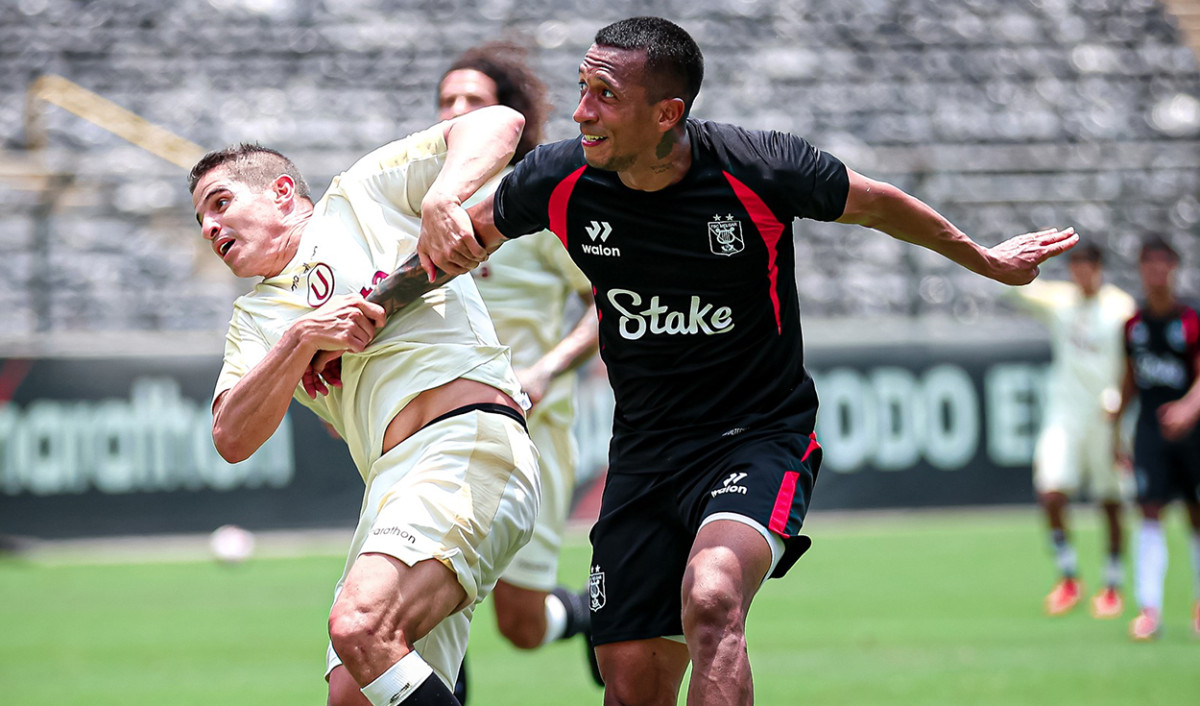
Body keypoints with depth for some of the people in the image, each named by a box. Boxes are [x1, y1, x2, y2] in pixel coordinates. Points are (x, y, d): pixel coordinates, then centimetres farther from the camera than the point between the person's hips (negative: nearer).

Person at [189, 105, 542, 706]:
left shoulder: (362, 194, 13)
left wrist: (441, 201, -15)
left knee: (361, 627, -29)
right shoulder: (255, 317, 28)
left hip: (470, 439, -7)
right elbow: (232, 439, 11)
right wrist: (303, 338, -2)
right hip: (391, 482, 7)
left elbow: (498, 123, 4)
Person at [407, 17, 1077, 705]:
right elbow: (471, 233, 13)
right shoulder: (560, 180, -8)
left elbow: (877, 204, 3)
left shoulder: (760, 169, -17)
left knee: (710, 601, -32)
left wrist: (985, 260, 16)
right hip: (643, 452, 4)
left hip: (763, 436, -4)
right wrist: (440, 231, -9)